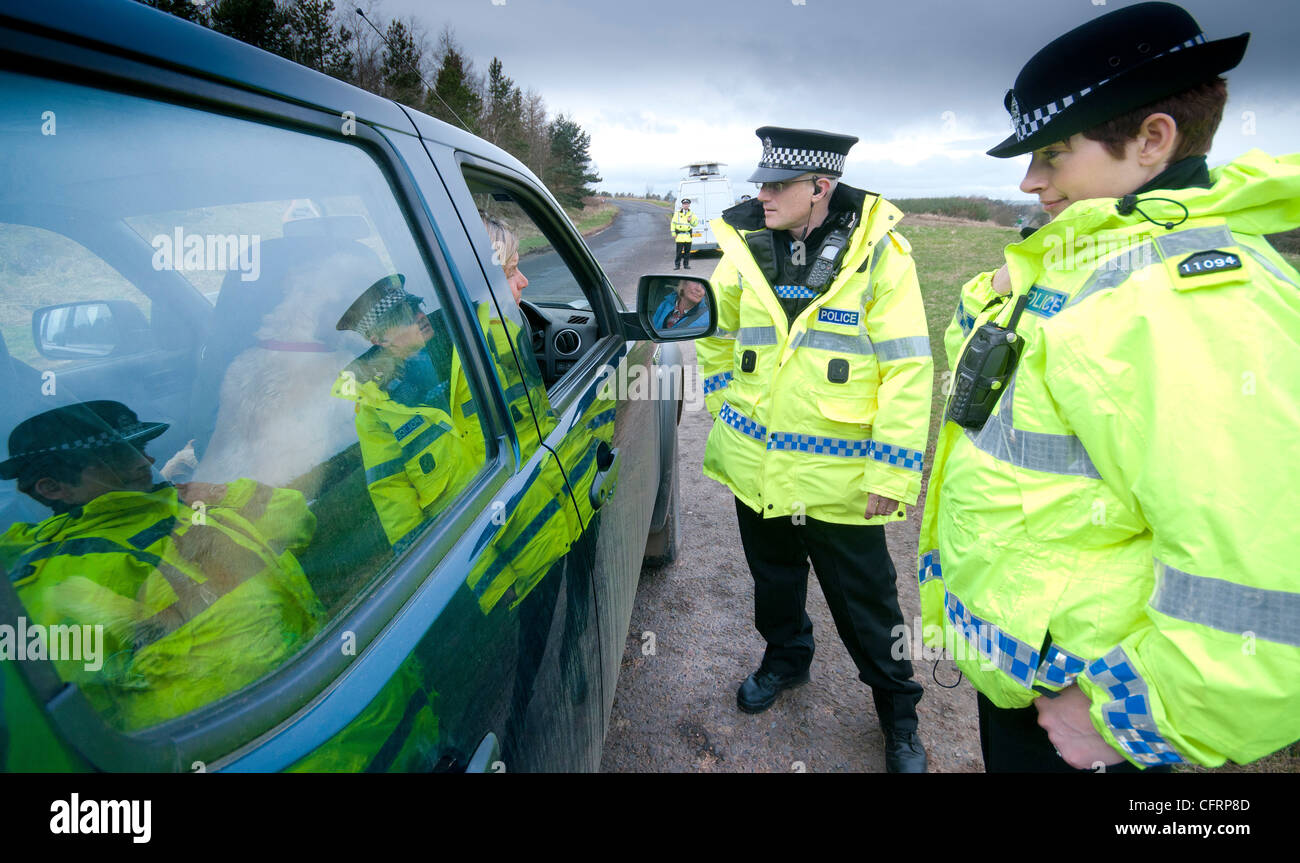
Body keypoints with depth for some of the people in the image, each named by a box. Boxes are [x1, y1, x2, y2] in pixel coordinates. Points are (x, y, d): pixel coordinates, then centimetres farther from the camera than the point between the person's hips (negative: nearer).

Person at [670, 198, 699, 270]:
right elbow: (673, 223, 5)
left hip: (688, 236, 2)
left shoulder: (691, 214, 11)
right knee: (679, 251, -5)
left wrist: (691, 220, -11)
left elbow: (695, 224, 8)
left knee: (687, 251, 5)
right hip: (679, 235, -2)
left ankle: (686, 264, 14)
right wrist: (673, 233, -2)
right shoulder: (677, 213, 5)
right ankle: (677, 264, 2)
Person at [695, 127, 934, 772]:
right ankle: (785, 657, 50)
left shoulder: (879, 254, -11)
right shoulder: (745, 248, 1)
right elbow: (715, 337, 16)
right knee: (773, 578, 22)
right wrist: (724, 408, 10)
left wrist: (892, 474, -14)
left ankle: (898, 711, 34)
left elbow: (908, 371, -12)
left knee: (865, 601, 9)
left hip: (839, 477, -4)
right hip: (755, 466, 4)